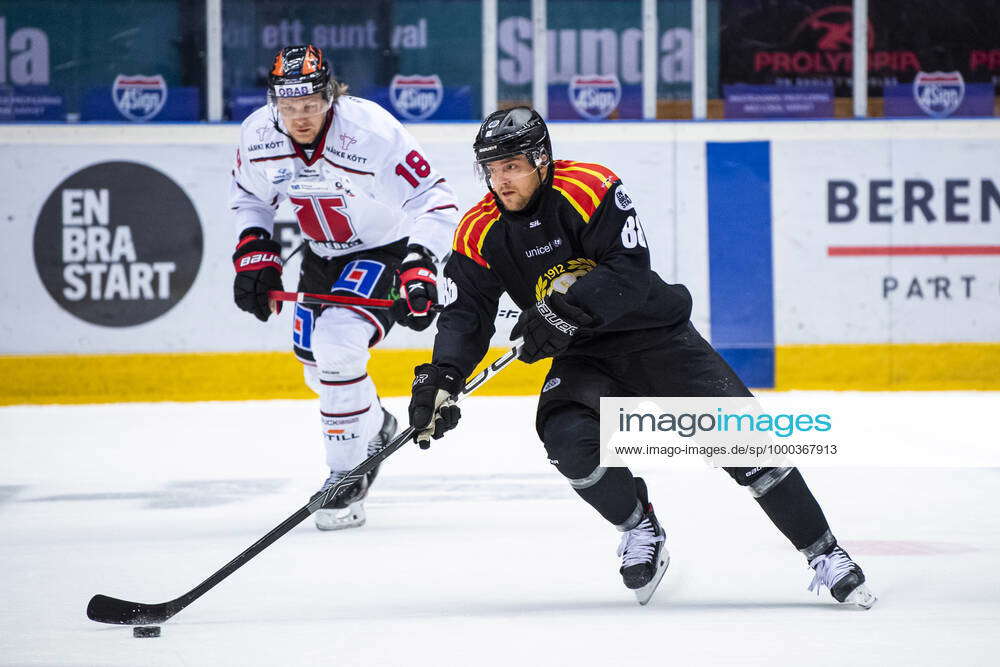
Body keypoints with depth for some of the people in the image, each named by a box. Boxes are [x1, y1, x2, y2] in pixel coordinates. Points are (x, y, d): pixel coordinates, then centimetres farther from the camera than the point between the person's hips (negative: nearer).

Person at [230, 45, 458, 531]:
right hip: (324, 253, 7)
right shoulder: (258, 135, -14)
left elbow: (435, 202, -26)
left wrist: (420, 267, -36)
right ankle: (374, 426, 47)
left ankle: (347, 476, -13)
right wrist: (254, 252, -5)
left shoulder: (371, 132, -31)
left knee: (336, 346, -25)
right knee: (314, 358, 16)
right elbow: (249, 198, 8)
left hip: (387, 247, -7)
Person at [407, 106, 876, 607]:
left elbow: (630, 271, -26)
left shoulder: (591, 189, -19)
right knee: (567, 436, -26)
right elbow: (467, 313, -7)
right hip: (584, 357, 3)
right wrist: (441, 378, -24)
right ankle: (641, 531, 1)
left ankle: (825, 555, -2)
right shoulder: (479, 234, -6)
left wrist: (566, 310, -39)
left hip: (655, 334, -3)